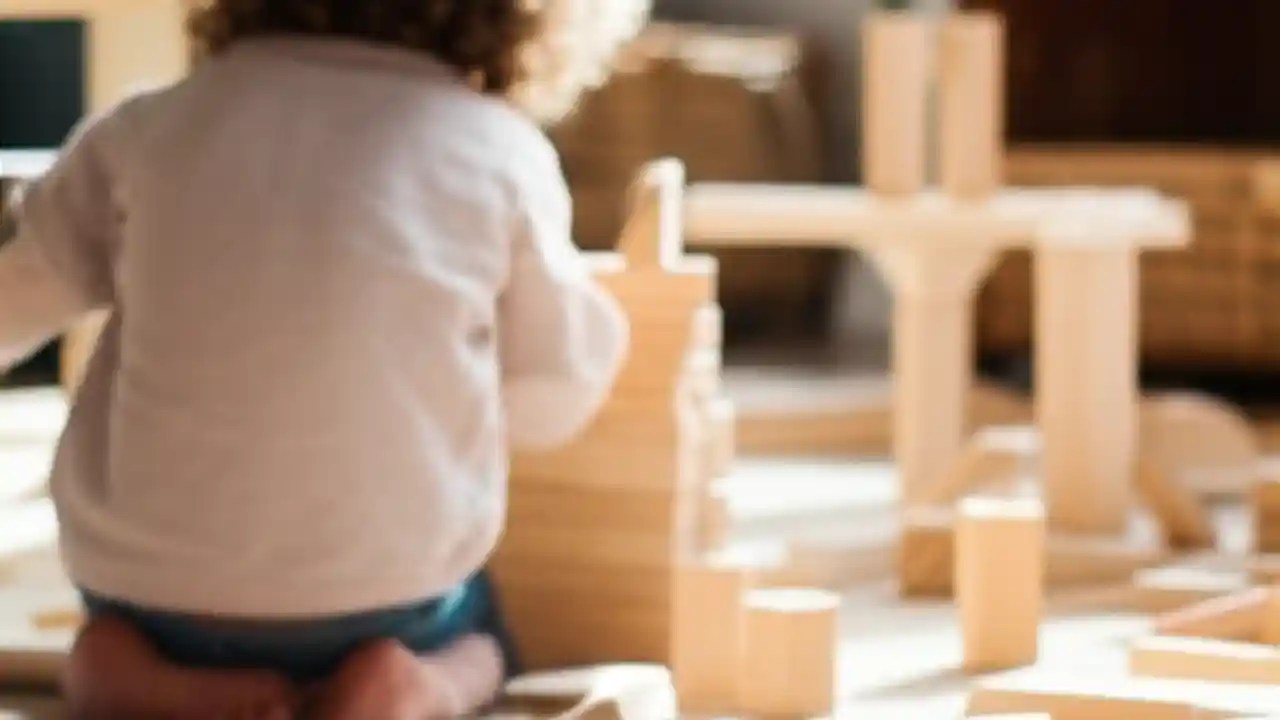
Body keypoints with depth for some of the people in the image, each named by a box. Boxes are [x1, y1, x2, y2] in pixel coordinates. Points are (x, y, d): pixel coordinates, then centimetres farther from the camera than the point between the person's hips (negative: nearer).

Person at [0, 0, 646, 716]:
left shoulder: (153, 129, -2)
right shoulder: (502, 154, -7)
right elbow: (546, 404, 3)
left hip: (146, 586, 2)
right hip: (380, 599, -1)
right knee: (480, 637, 31)